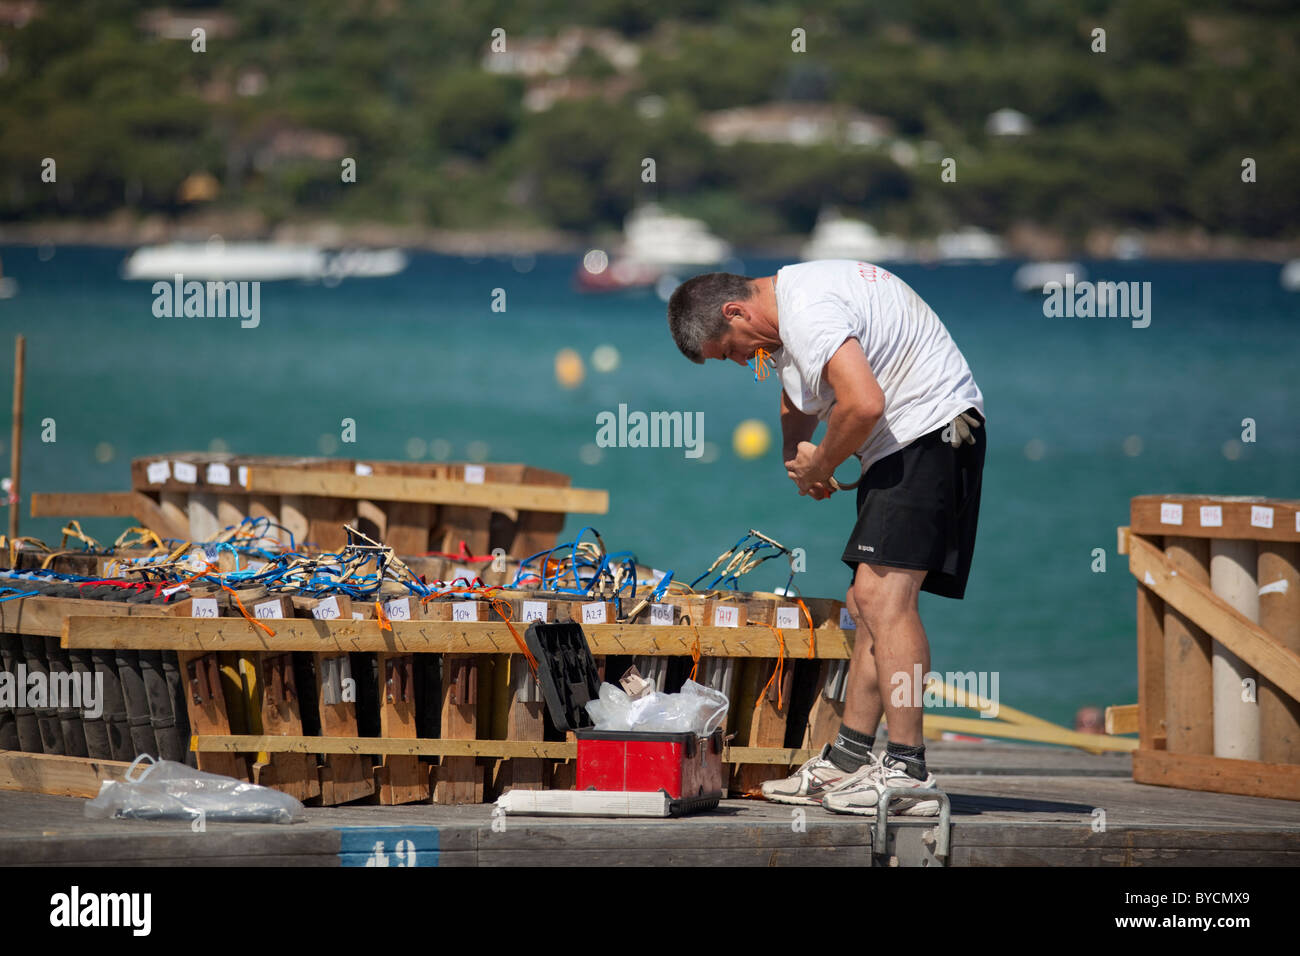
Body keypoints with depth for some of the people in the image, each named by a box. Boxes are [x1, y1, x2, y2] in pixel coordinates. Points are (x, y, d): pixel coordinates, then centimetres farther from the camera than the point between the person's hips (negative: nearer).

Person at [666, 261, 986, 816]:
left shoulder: (809, 311, -20)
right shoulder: (782, 315, 15)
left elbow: (864, 403, -31)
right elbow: (798, 405, 31)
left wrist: (820, 466, -13)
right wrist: (798, 461, 9)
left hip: (933, 428, -11)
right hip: (900, 445, 11)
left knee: (882, 594, -19)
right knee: (866, 603, 12)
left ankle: (906, 773, -22)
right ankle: (848, 761, 17)